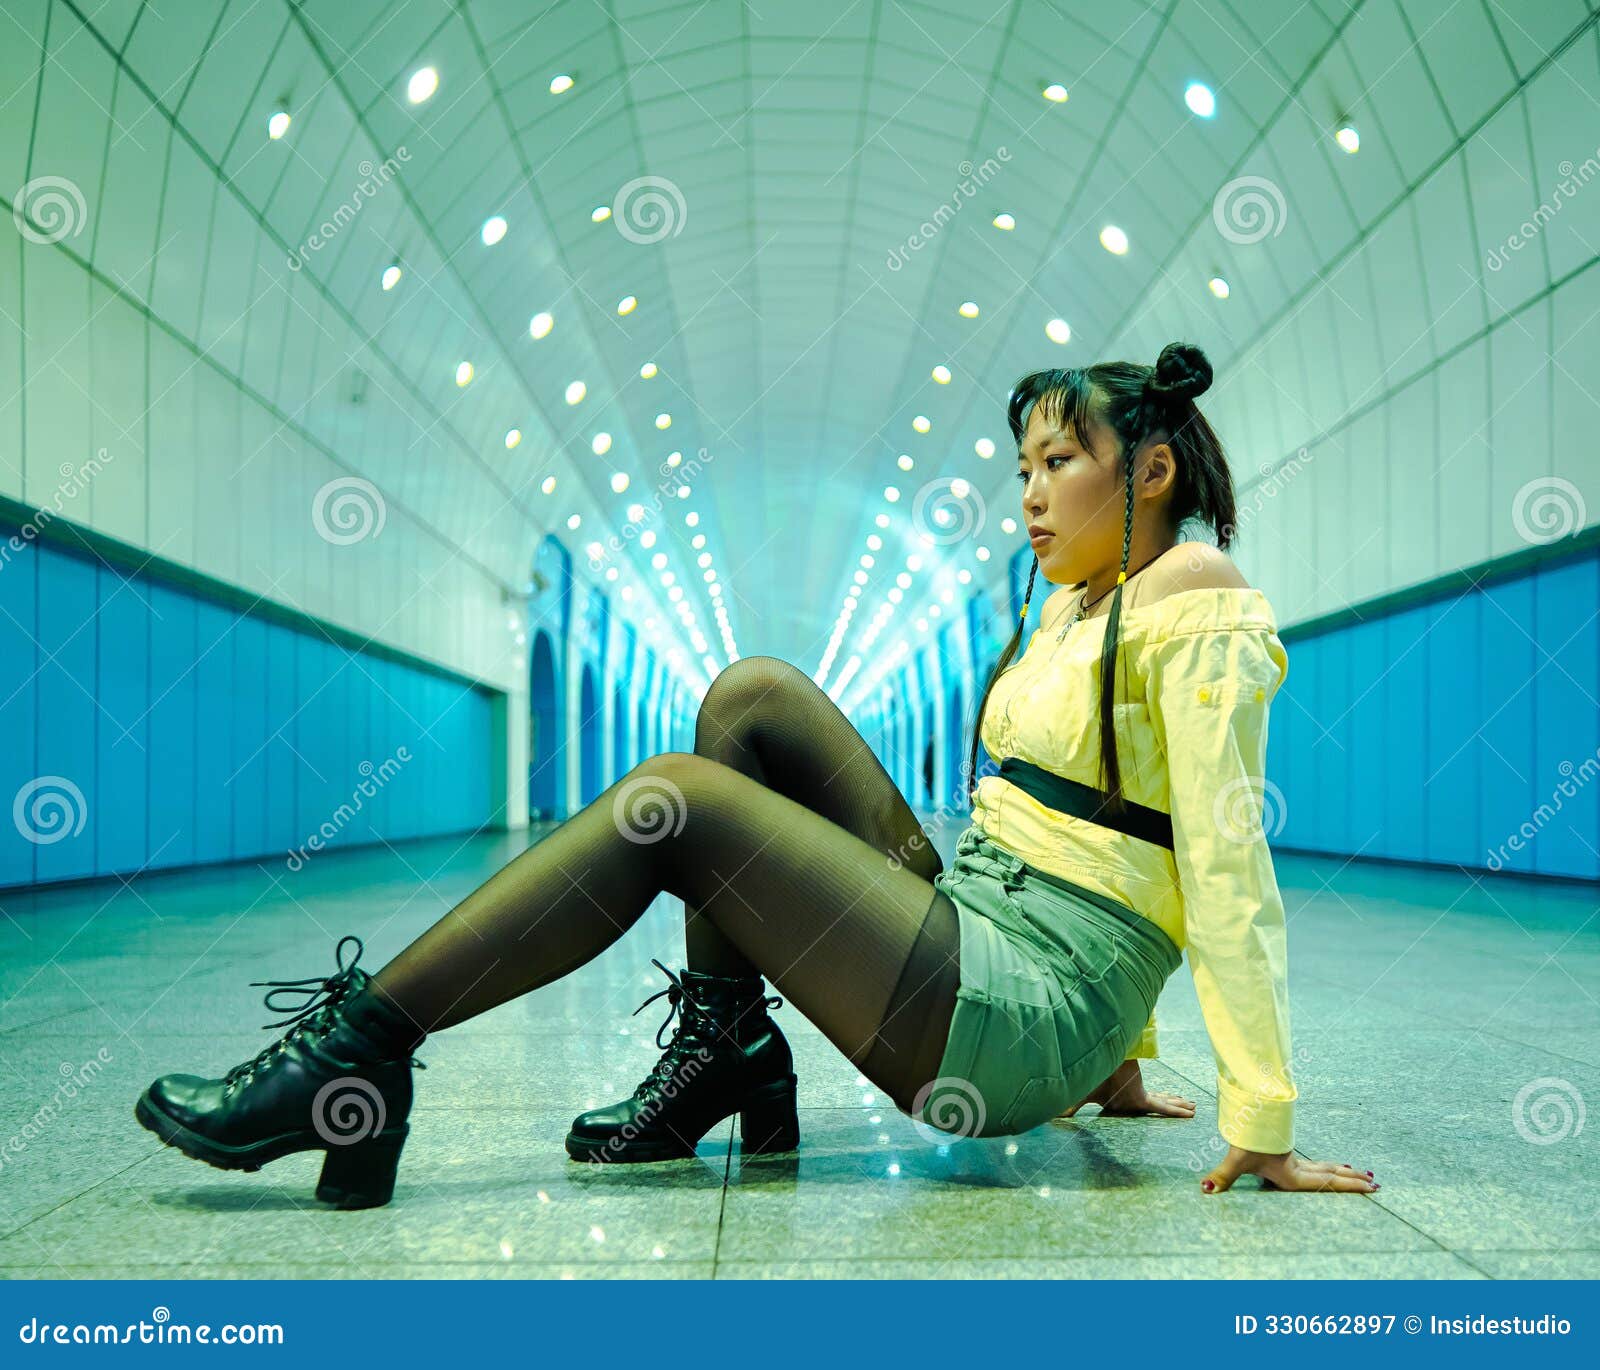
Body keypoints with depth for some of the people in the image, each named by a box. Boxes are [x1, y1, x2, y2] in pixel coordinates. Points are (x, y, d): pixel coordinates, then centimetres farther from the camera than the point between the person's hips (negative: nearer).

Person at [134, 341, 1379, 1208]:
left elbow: (1226, 861, -16)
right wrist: (1116, 1060, 24)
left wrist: (1263, 1122, -18)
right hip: (968, 917, 8)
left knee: (678, 799, -17)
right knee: (751, 696, 1)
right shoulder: (1075, 607, 18)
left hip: (1018, 1021, -8)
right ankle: (725, 1050, 2)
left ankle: (365, 1041, -10)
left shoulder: (1195, 601, -8)